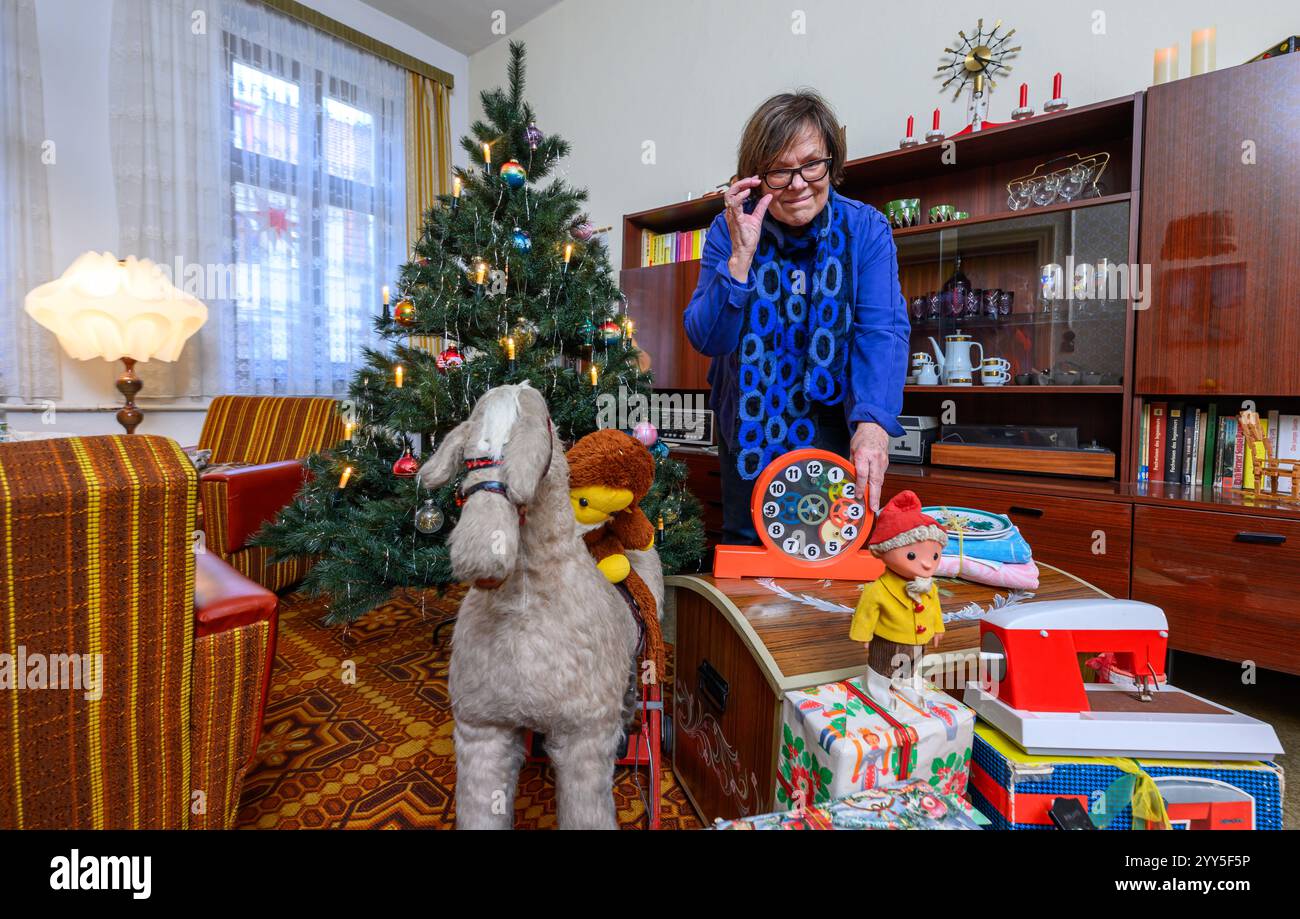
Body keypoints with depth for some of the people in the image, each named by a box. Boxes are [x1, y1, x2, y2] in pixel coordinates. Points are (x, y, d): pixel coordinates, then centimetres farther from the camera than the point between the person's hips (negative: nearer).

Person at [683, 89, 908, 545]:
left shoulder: (866, 229, -10)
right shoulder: (729, 230, -10)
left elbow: (882, 332, -20)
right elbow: (707, 340, -17)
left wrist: (873, 422, -36)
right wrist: (741, 255, -29)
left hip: (832, 419, 0)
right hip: (748, 425, 0)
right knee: (743, 547, 9)